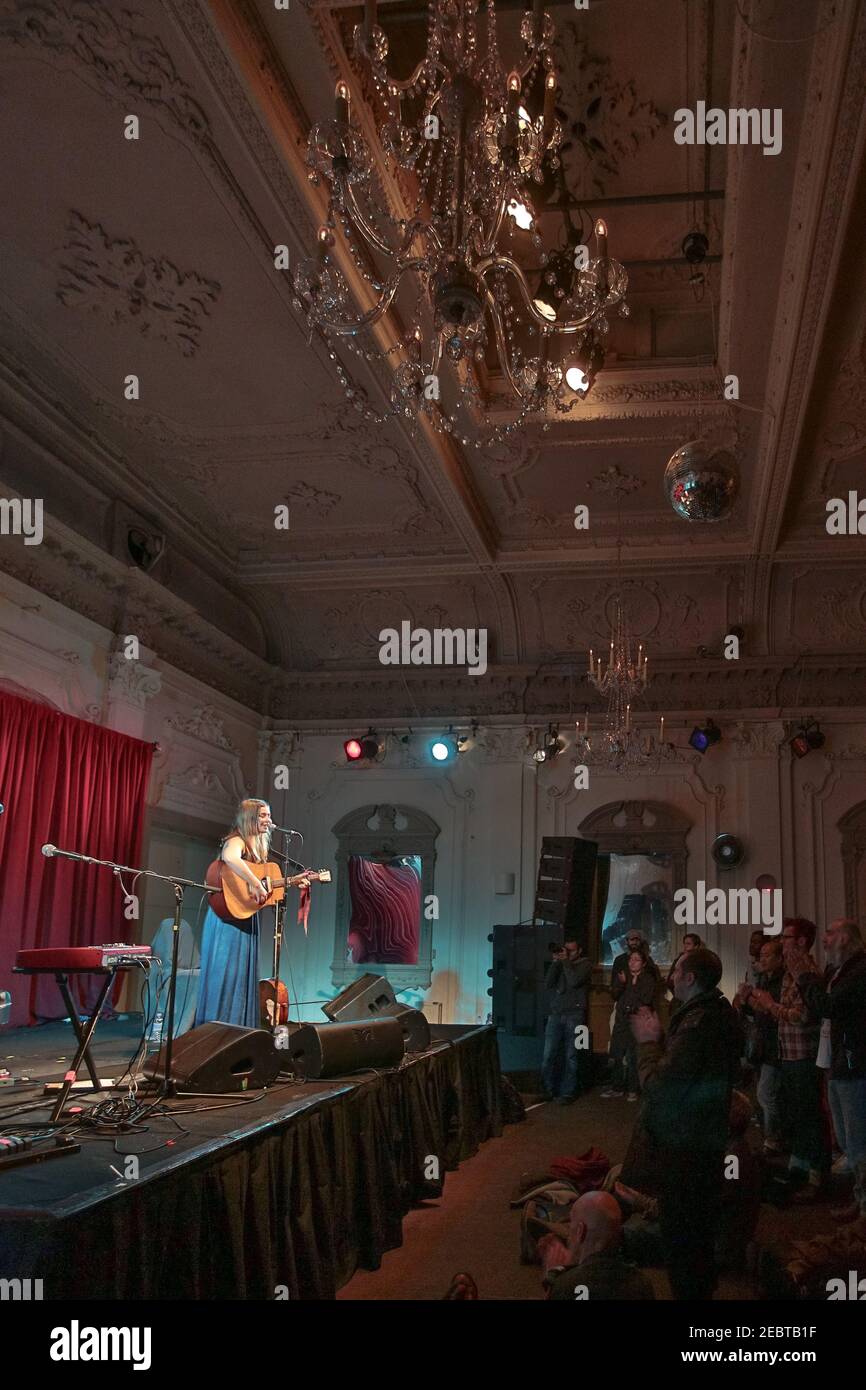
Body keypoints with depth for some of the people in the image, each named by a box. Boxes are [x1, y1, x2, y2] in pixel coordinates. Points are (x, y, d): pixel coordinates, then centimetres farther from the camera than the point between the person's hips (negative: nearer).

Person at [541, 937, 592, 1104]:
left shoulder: (585, 964, 4)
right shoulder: (560, 964, 17)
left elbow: (574, 981, -12)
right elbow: (548, 983, 4)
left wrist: (566, 961, -6)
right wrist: (555, 962, -2)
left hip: (574, 1015, -4)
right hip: (555, 1013, 4)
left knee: (570, 1056, -1)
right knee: (548, 1055, -2)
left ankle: (568, 1093, 6)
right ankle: (547, 1091, 8)